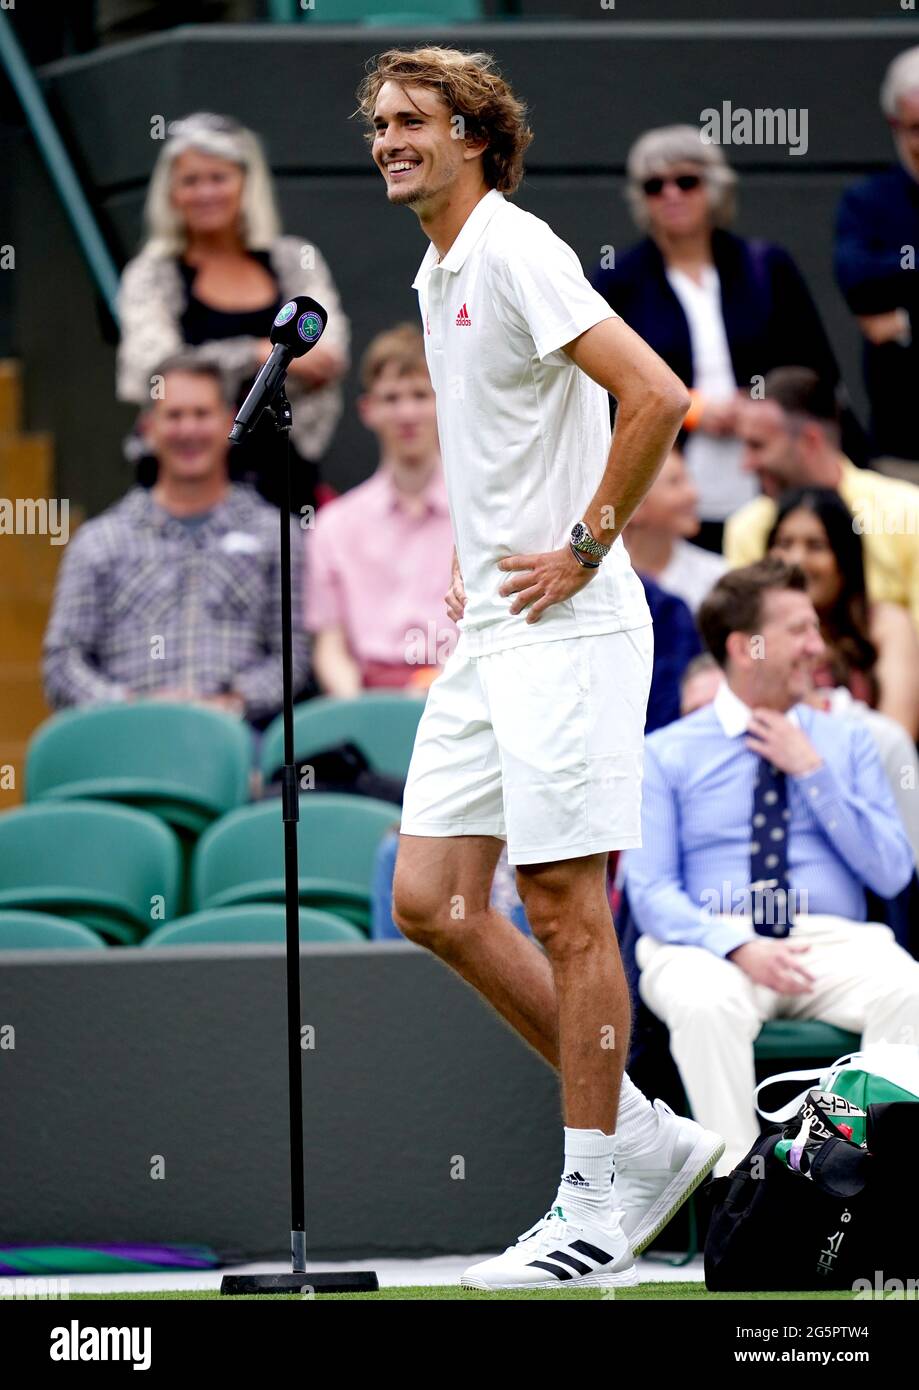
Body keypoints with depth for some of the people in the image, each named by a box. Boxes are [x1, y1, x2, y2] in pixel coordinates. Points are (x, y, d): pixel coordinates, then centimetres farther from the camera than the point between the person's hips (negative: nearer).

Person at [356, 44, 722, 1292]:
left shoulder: (515, 253, -12)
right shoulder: (438, 275, 16)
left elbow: (658, 398, -23)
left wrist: (584, 550, -17)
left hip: (566, 630, -10)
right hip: (488, 632, 10)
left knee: (566, 911, -5)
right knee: (431, 902, 5)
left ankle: (596, 1208, 4)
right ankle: (644, 1136, 15)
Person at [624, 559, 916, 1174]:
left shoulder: (847, 742, 18)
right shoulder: (666, 754, 10)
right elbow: (650, 892, 0)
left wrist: (812, 772, 0)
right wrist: (739, 949, -19)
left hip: (834, 940, 2)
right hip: (715, 944, -2)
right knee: (705, 1004, -39)